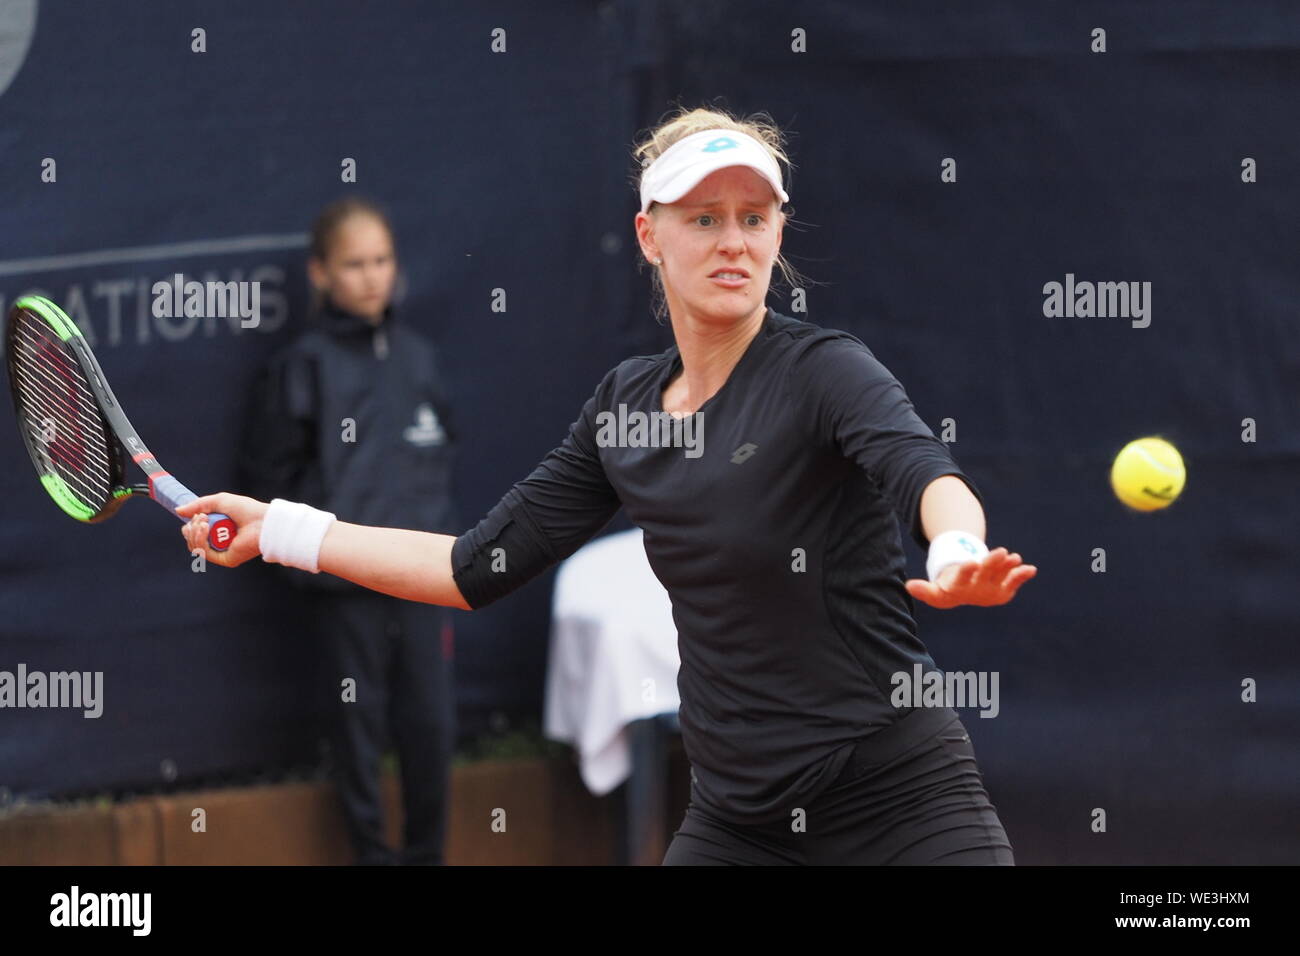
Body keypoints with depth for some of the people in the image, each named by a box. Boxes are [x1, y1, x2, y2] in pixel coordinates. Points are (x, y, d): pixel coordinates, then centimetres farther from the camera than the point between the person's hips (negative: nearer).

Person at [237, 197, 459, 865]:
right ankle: (371, 852, 15)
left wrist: (435, 528, 11)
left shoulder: (417, 356, 8)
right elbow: (265, 475, -1)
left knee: (431, 722, 5)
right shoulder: (305, 366, -5)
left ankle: (427, 852, 19)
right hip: (345, 582, -3)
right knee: (359, 723, 4)